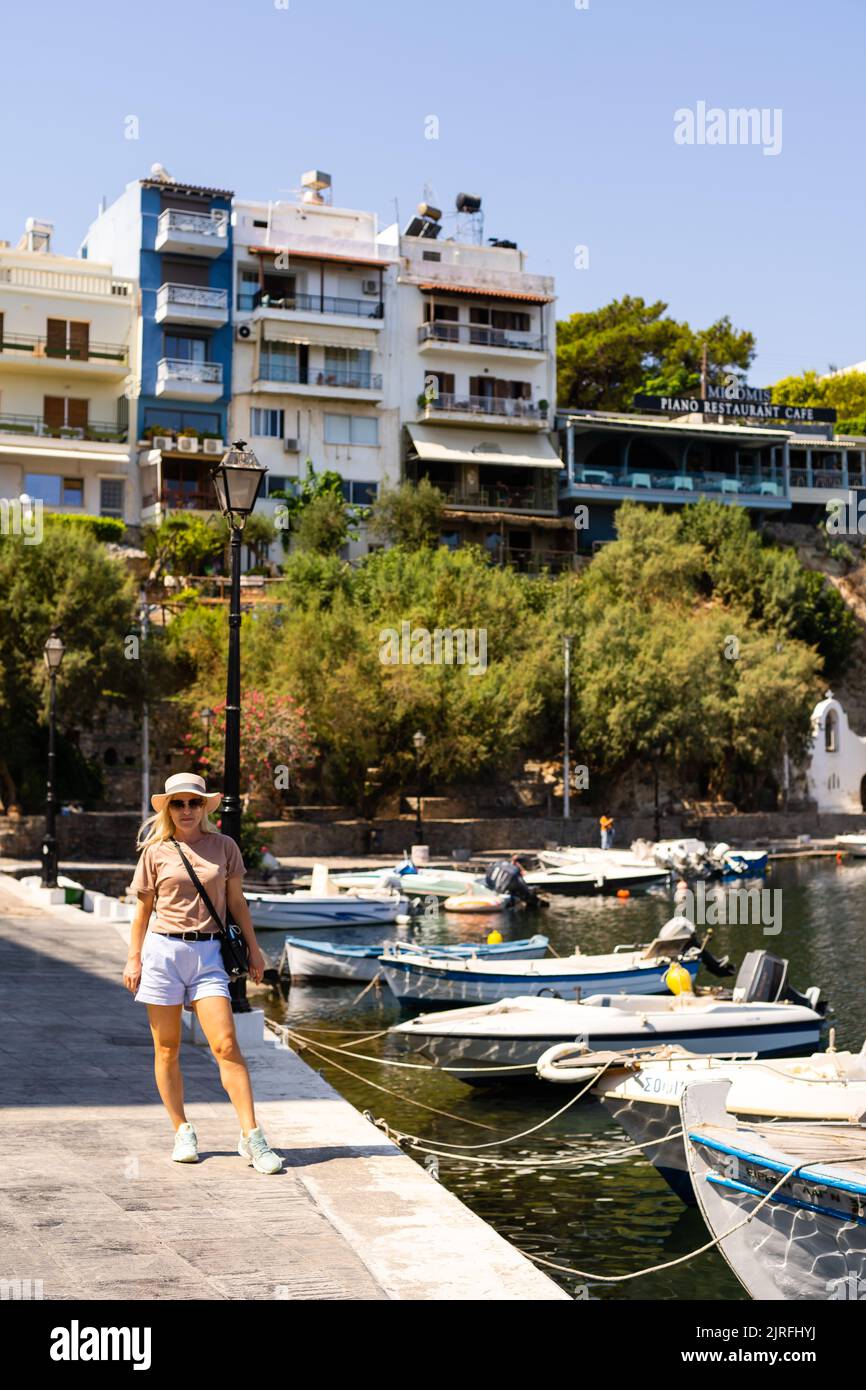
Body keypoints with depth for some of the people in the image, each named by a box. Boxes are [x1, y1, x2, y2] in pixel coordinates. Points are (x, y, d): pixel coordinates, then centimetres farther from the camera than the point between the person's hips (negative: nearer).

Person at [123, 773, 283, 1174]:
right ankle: (182, 1133, 18)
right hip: (163, 950, 0)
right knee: (167, 1050, 5)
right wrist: (133, 958, 5)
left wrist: (253, 948, 13)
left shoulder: (224, 847, 6)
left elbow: (236, 902, 13)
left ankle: (251, 1137, -8)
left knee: (226, 1046, -10)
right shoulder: (156, 851, 3)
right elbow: (143, 908, 9)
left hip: (208, 953, 0)